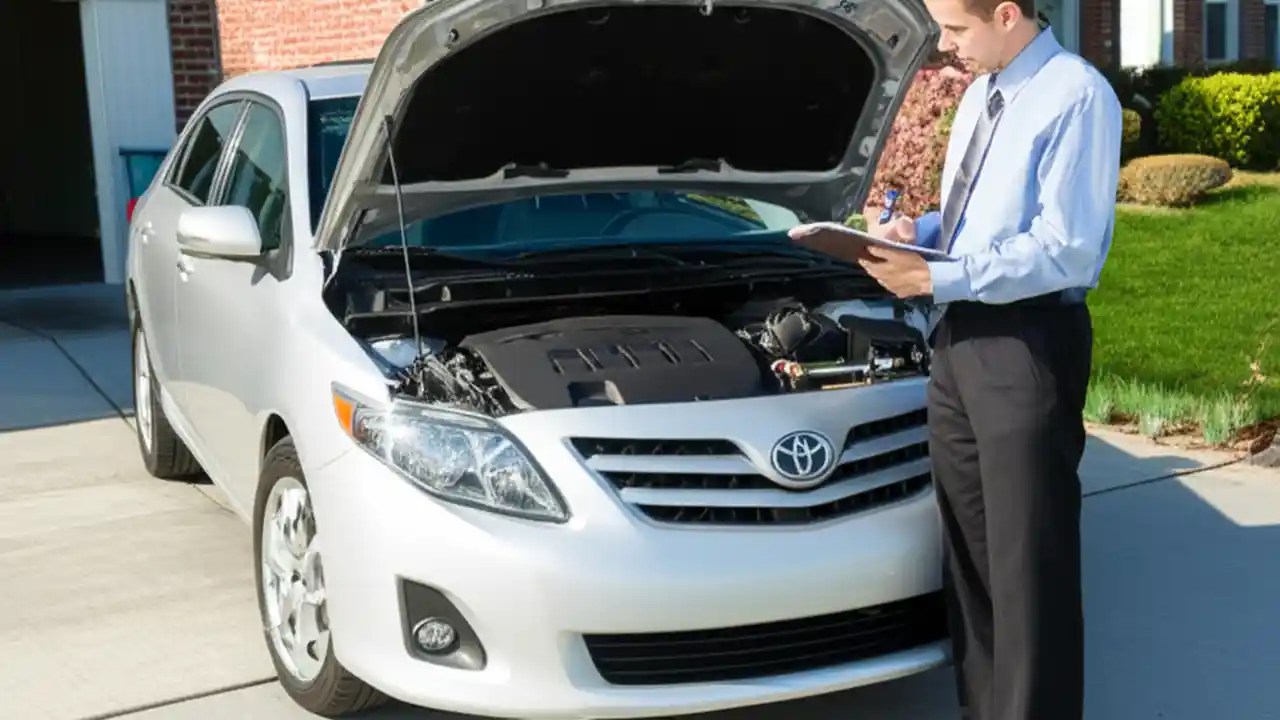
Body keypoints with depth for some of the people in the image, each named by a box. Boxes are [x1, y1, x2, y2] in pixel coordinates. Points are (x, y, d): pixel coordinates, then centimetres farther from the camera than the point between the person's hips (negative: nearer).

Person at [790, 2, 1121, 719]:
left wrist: (937, 277, -20)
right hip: (958, 337, 9)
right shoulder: (982, 94, 15)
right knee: (968, 546, 15)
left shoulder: (1076, 96, -13)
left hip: (1028, 342, -9)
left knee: (1027, 558, -1)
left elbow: (1066, 250, -20)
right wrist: (919, 231, 4)